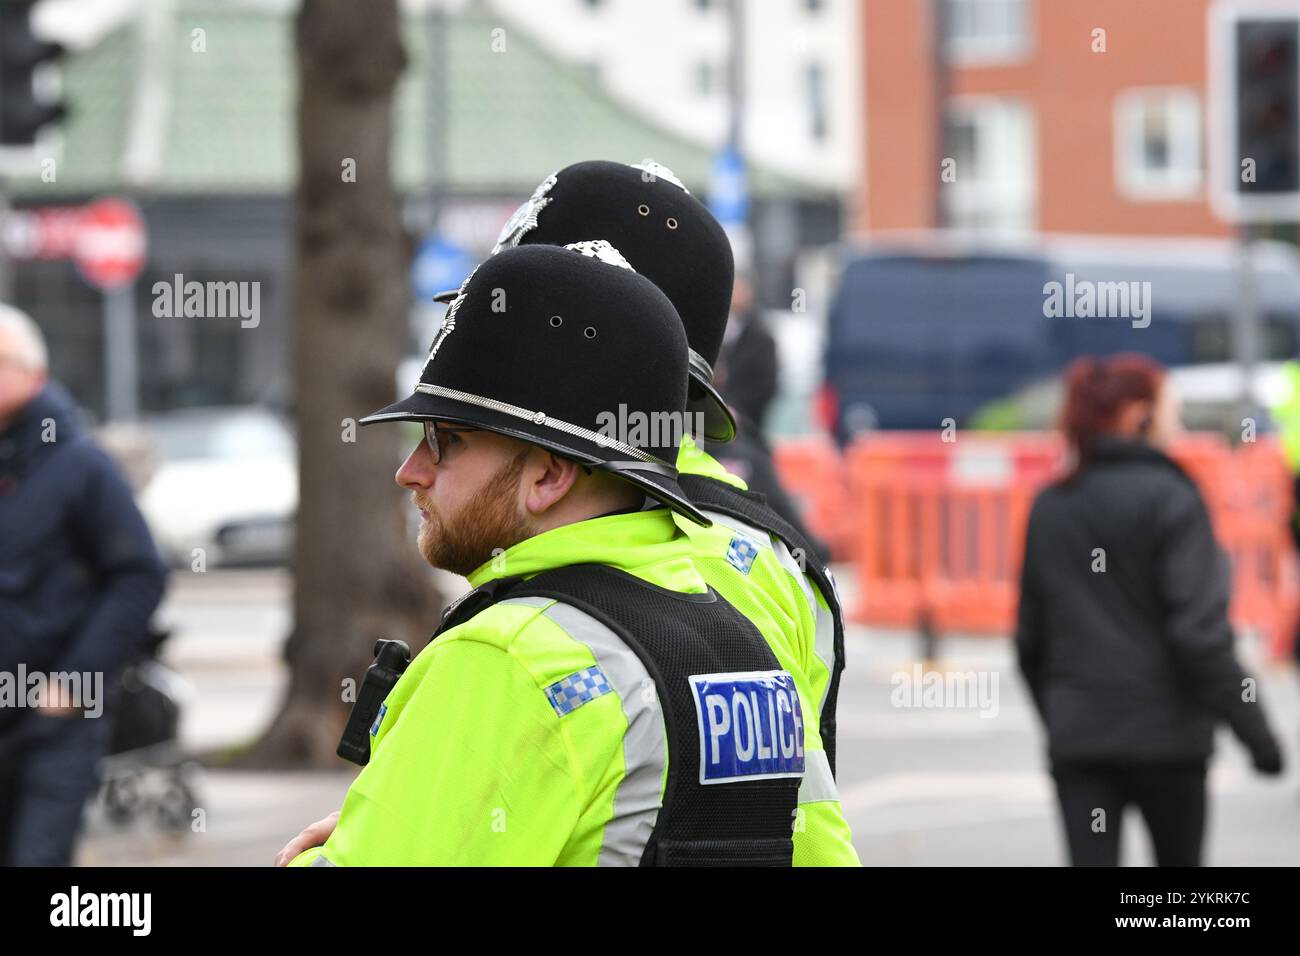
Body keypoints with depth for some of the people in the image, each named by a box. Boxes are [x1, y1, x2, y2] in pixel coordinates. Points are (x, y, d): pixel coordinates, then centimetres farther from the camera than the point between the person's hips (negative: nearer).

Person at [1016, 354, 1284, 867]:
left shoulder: (1050, 507, 8)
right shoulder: (1169, 499, -10)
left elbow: (1031, 637, 13)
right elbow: (1200, 631, -16)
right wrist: (1252, 727, -12)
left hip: (1076, 734, 4)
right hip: (1163, 731, -4)